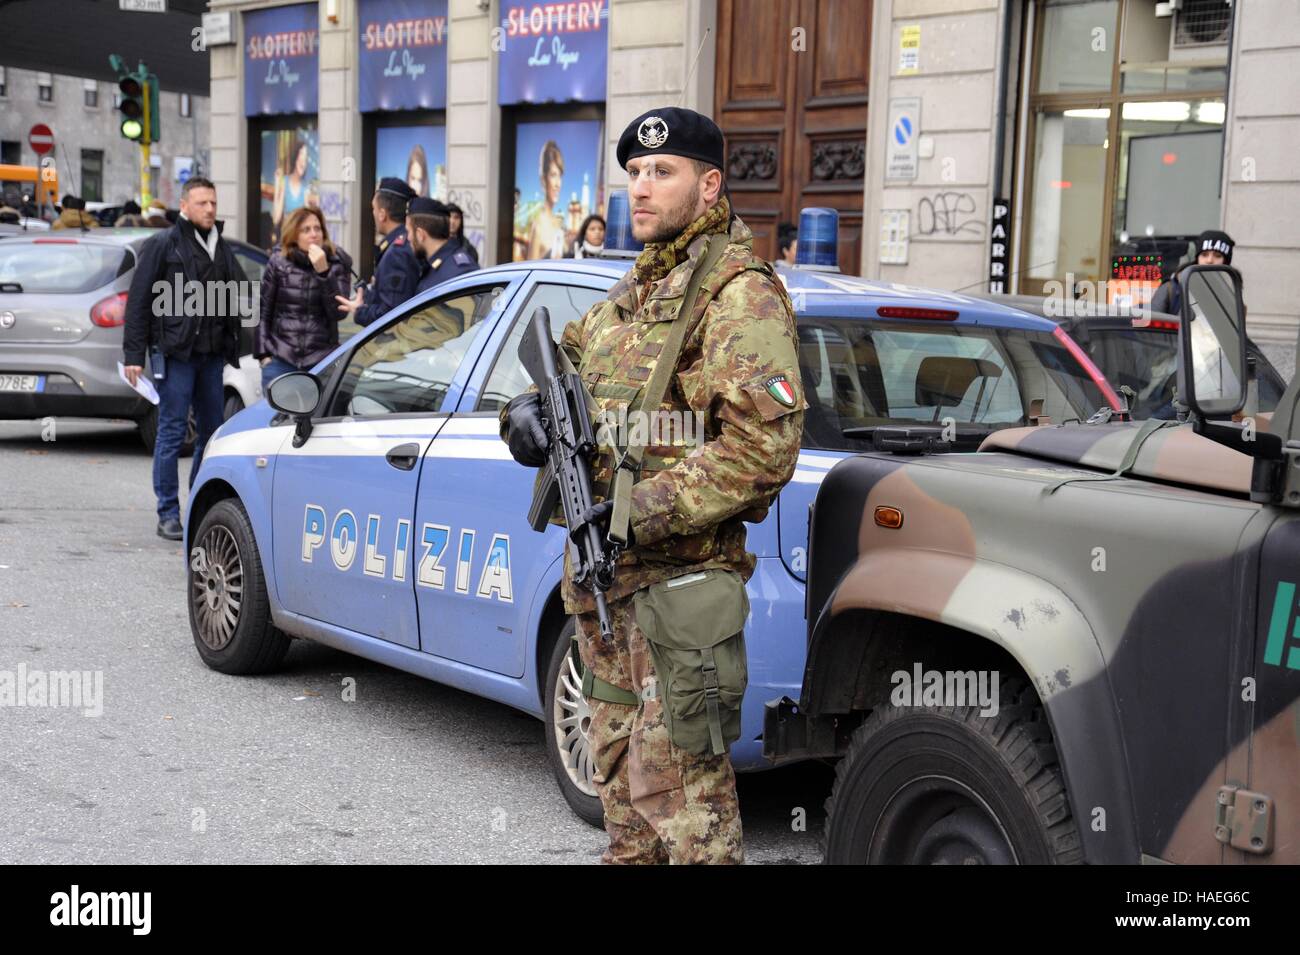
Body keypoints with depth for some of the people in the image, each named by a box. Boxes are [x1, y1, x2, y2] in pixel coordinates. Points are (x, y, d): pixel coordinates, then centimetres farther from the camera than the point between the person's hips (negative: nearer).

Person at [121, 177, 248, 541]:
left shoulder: (222, 249, 15)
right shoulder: (163, 245, -2)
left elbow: (241, 296, 17)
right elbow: (139, 301, -5)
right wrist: (134, 354, -11)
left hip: (211, 354, 6)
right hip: (175, 353, -6)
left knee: (212, 432, 9)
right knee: (172, 433, -3)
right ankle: (168, 514, 3)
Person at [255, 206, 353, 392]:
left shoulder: (337, 264, 3)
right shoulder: (278, 263, 4)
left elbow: (339, 312, -7)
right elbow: (263, 312, 9)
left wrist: (323, 271, -15)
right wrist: (263, 354, 5)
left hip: (322, 361, -1)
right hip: (280, 360, 1)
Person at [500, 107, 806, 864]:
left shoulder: (739, 294, -12)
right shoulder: (637, 289, 17)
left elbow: (765, 445, -21)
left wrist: (645, 512, -24)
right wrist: (530, 409, -2)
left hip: (678, 570, -9)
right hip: (604, 570, 9)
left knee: (673, 776, -8)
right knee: (620, 763, 19)